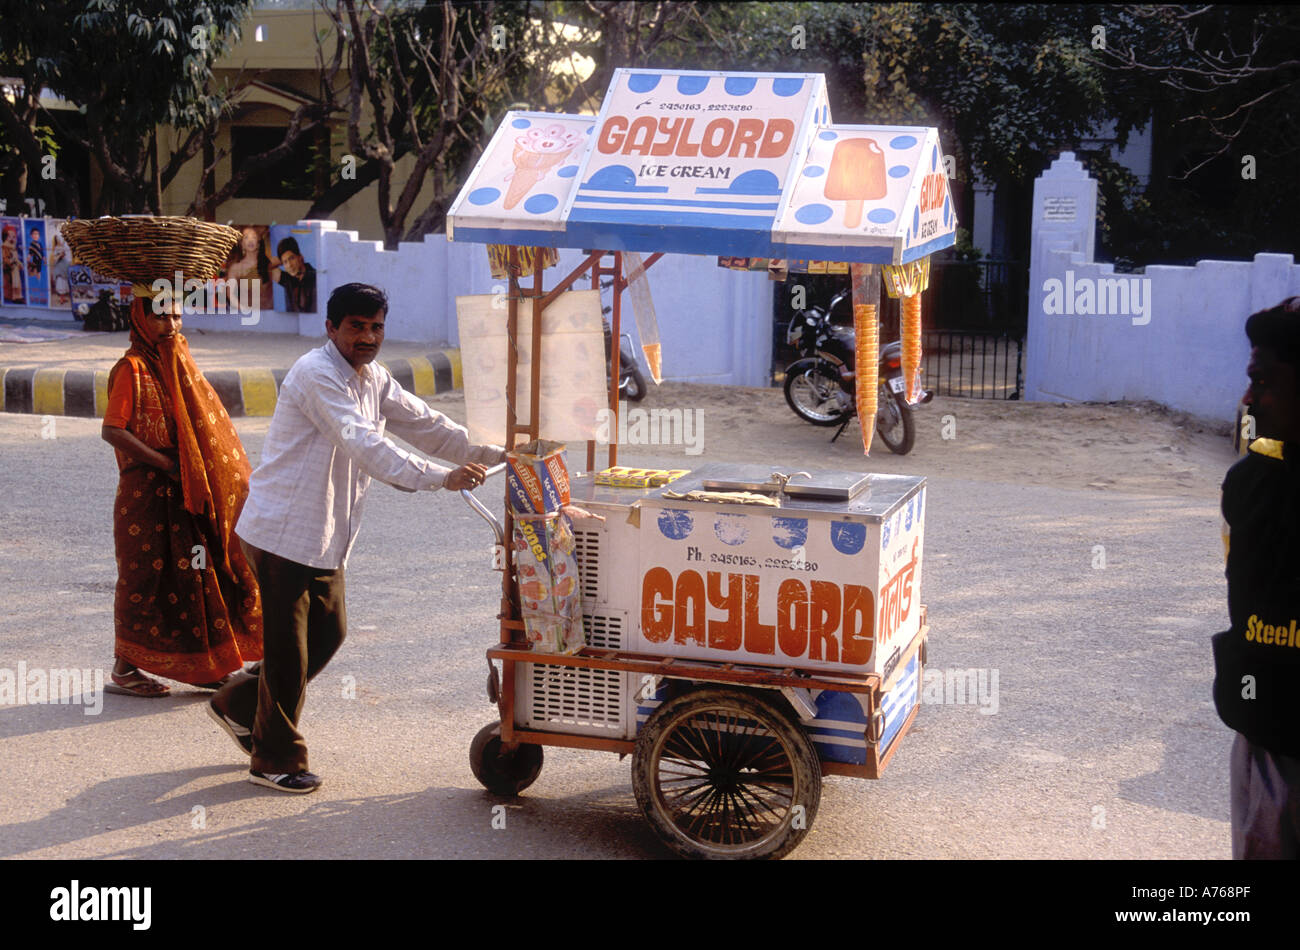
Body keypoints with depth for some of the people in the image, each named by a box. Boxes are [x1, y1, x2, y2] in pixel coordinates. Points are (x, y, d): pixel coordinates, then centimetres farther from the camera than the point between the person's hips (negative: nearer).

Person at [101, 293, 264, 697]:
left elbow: (200, 423, 20)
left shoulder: (177, 362, 13)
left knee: (194, 569, 8)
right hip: (145, 492, -7)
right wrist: (166, 464, -20)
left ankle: (200, 664, 17)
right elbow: (112, 431, -18)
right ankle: (124, 669, 10)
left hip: (184, 492, 7)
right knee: (144, 576, -1)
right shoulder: (132, 368, -11)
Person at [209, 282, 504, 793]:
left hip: (326, 536, 9)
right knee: (289, 645, -1)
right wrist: (439, 478, -38)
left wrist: (502, 454, 4)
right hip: (283, 529, -9)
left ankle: (240, 707, 34)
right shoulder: (316, 374, -19)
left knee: (328, 632, 16)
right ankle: (276, 760, 14)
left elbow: (427, 426, 12)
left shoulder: (374, 380, 10)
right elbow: (363, 444, -31)